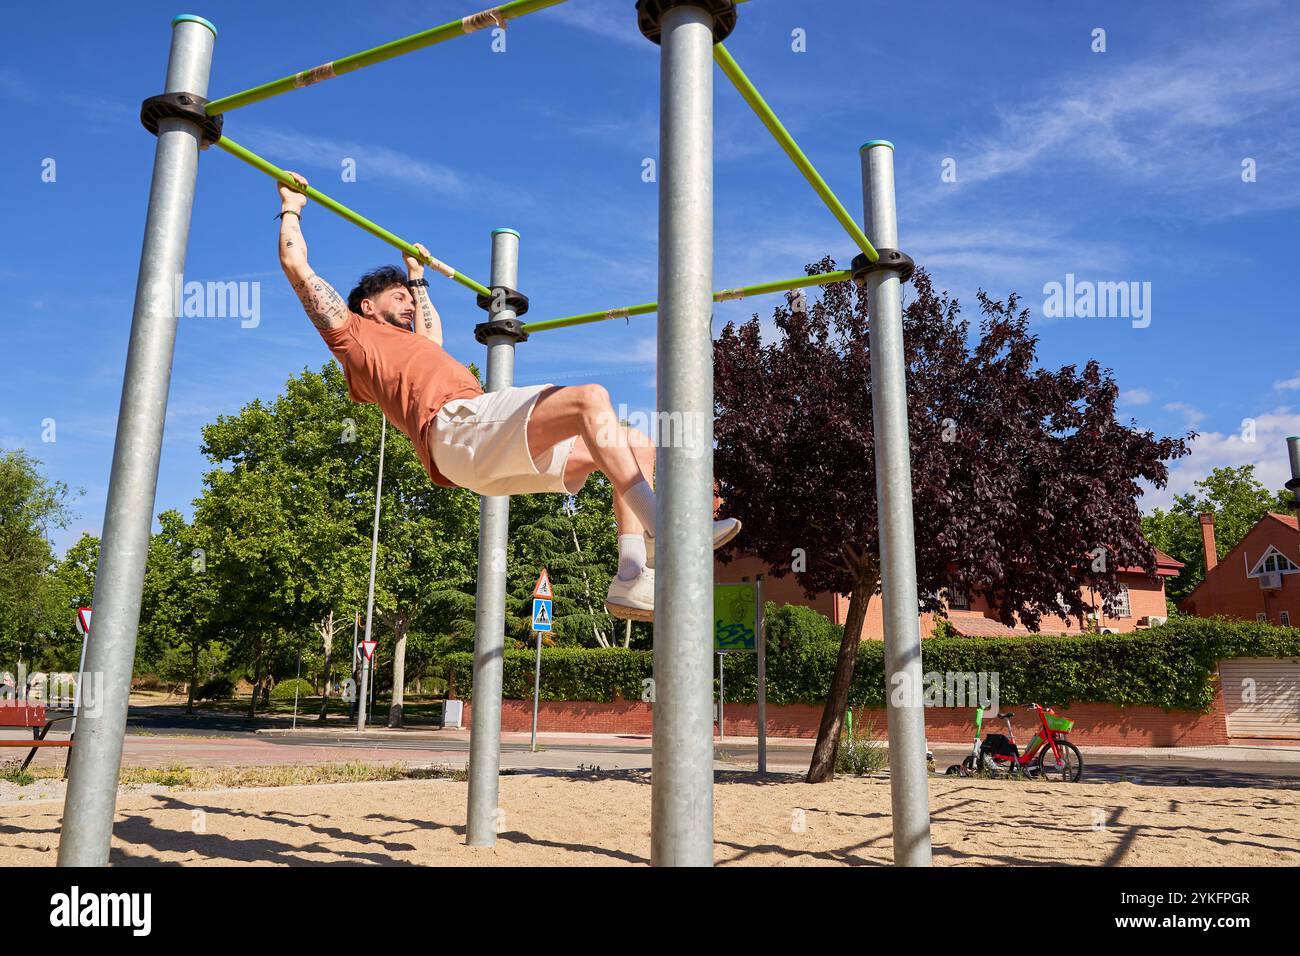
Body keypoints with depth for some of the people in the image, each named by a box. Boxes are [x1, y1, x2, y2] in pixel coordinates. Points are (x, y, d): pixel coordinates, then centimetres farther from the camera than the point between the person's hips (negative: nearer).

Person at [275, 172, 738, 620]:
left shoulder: (409, 347, 42)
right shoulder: (354, 334, 20)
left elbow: (432, 330, 65)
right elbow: (298, 269, 19)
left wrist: (418, 276, 71)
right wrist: (292, 209, 31)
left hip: (505, 451, 9)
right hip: (457, 423, -9)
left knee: (638, 445, 1)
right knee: (590, 397, -30)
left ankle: (631, 580, -14)